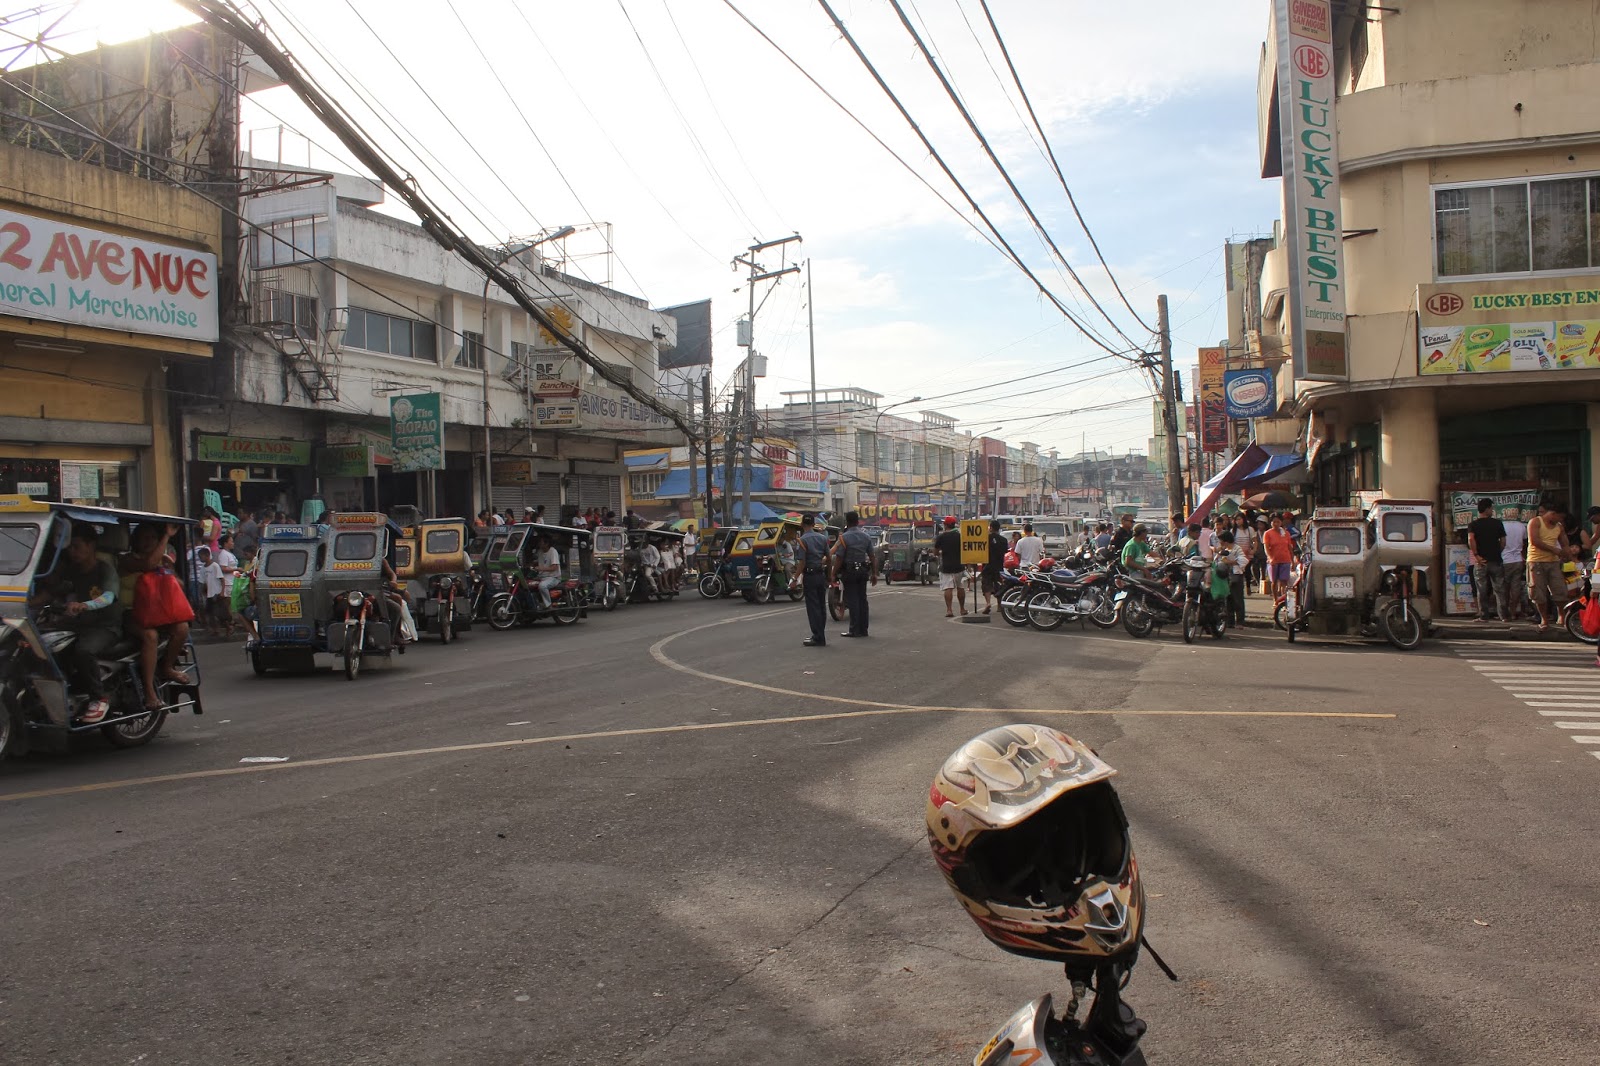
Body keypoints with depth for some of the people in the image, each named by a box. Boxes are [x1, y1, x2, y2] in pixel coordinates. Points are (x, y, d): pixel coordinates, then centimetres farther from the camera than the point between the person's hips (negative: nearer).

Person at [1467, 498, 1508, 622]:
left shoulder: (1473, 524, 0)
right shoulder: (1498, 523, 2)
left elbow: (1471, 539, -17)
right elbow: (1503, 542, 1)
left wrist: (1476, 555, -14)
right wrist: (1497, 553, 15)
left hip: (1481, 562, -1)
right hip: (1496, 560, 1)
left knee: (1482, 591, 3)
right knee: (1499, 590, 6)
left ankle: (1483, 616, 3)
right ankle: (1504, 615, 6)